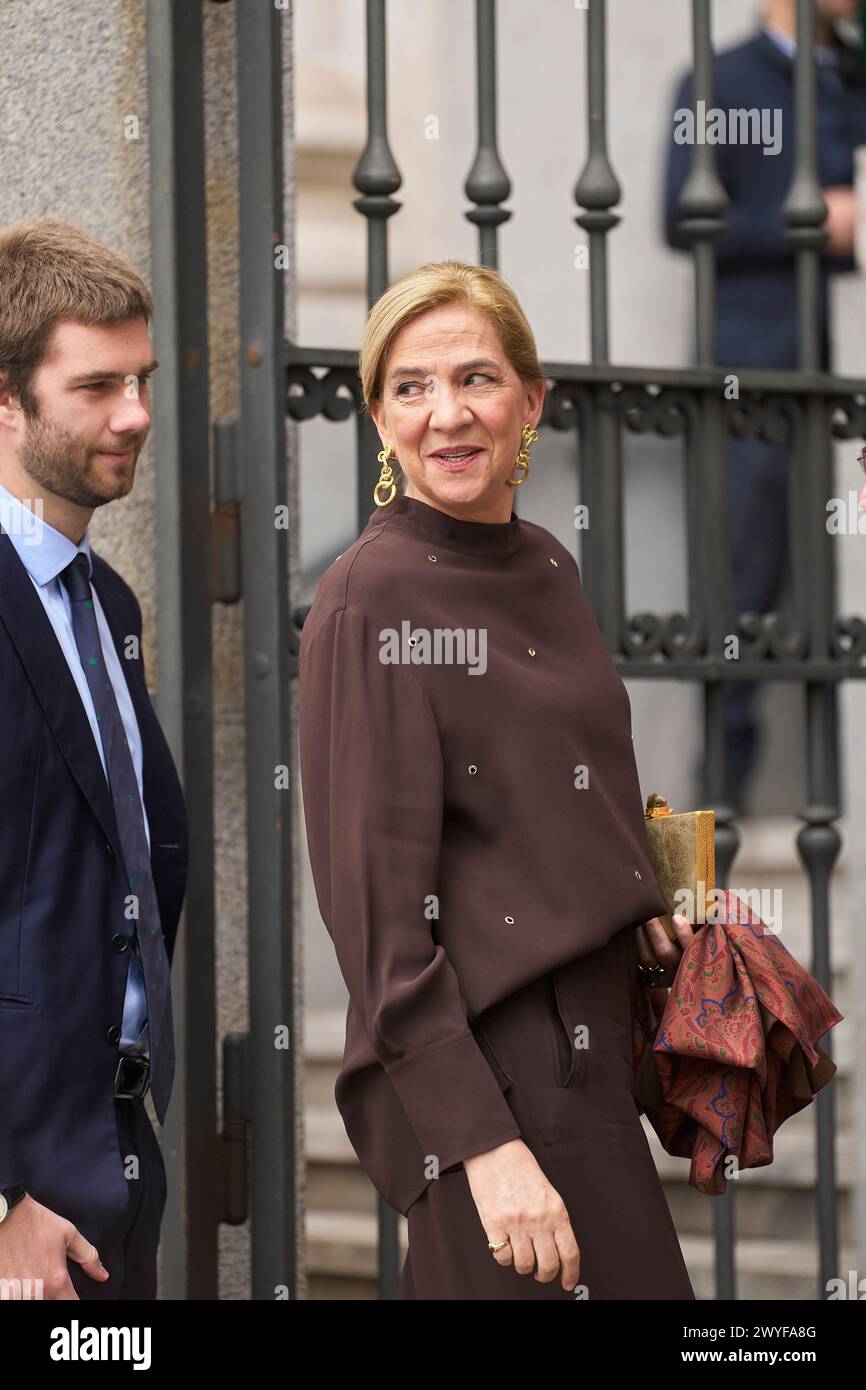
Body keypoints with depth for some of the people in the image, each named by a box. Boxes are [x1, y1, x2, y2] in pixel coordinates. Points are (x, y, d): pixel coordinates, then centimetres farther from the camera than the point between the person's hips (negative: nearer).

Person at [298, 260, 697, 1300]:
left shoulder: (543, 567, 11)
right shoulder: (368, 602, -13)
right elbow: (376, 901, -17)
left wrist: (639, 913, 7)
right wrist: (487, 1143, -22)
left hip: (584, 1040, 8)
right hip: (489, 1063, -8)